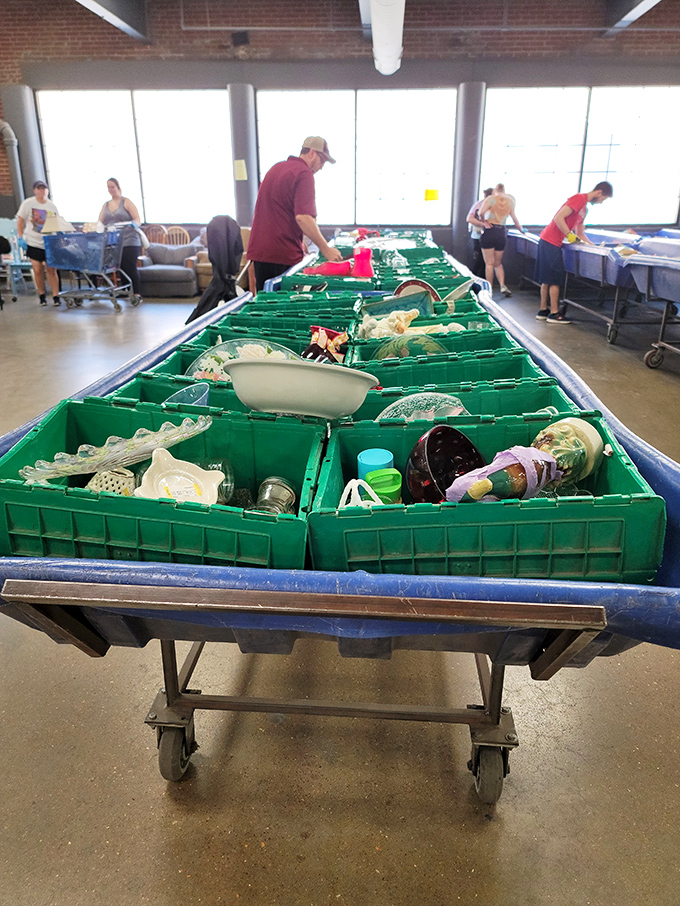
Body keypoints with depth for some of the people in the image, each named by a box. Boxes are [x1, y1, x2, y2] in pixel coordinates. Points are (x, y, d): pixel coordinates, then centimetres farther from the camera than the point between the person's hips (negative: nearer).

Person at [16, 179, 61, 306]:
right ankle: (42, 296, 14)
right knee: (37, 270, 0)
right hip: (33, 242, -1)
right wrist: (21, 238, -6)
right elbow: (20, 221, 2)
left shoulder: (52, 206, 5)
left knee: (51, 269, -3)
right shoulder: (27, 203, -1)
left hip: (49, 243, 1)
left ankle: (56, 296, 2)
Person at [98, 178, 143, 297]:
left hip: (129, 241, -4)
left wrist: (133, 224, -26)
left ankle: (137, 294, -9)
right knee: (122, 269, 2)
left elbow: (137, 220, -4)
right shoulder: (106, 205, 19)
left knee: (130, 268, -10)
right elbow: (100, 223, 14)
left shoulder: (126, 202, 5)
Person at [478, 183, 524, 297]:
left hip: (489, 232, -4)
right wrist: (521, 229, 31)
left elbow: (481, 213, -19)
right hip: (502, 233, 4)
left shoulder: (490, 199, -5)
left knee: (489, 263, 2)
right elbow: (514, 219, 15)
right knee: (498, 263, 16)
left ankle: (489, 289, 3)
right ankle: (502, 285, -1)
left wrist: (484, 221, -1)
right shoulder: (510, 201, 8)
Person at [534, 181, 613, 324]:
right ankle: (554, 314, -2)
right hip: (550, 242, -10)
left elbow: (580, 233, 26)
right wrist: (570, 235, -21)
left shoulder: (584, 207, 20)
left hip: (547, 243, 10)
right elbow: (558, 218, -20)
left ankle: (543, 311, 17)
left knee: (547, 279, 12)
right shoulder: (579, 199, -11)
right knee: (555, 279, -6)